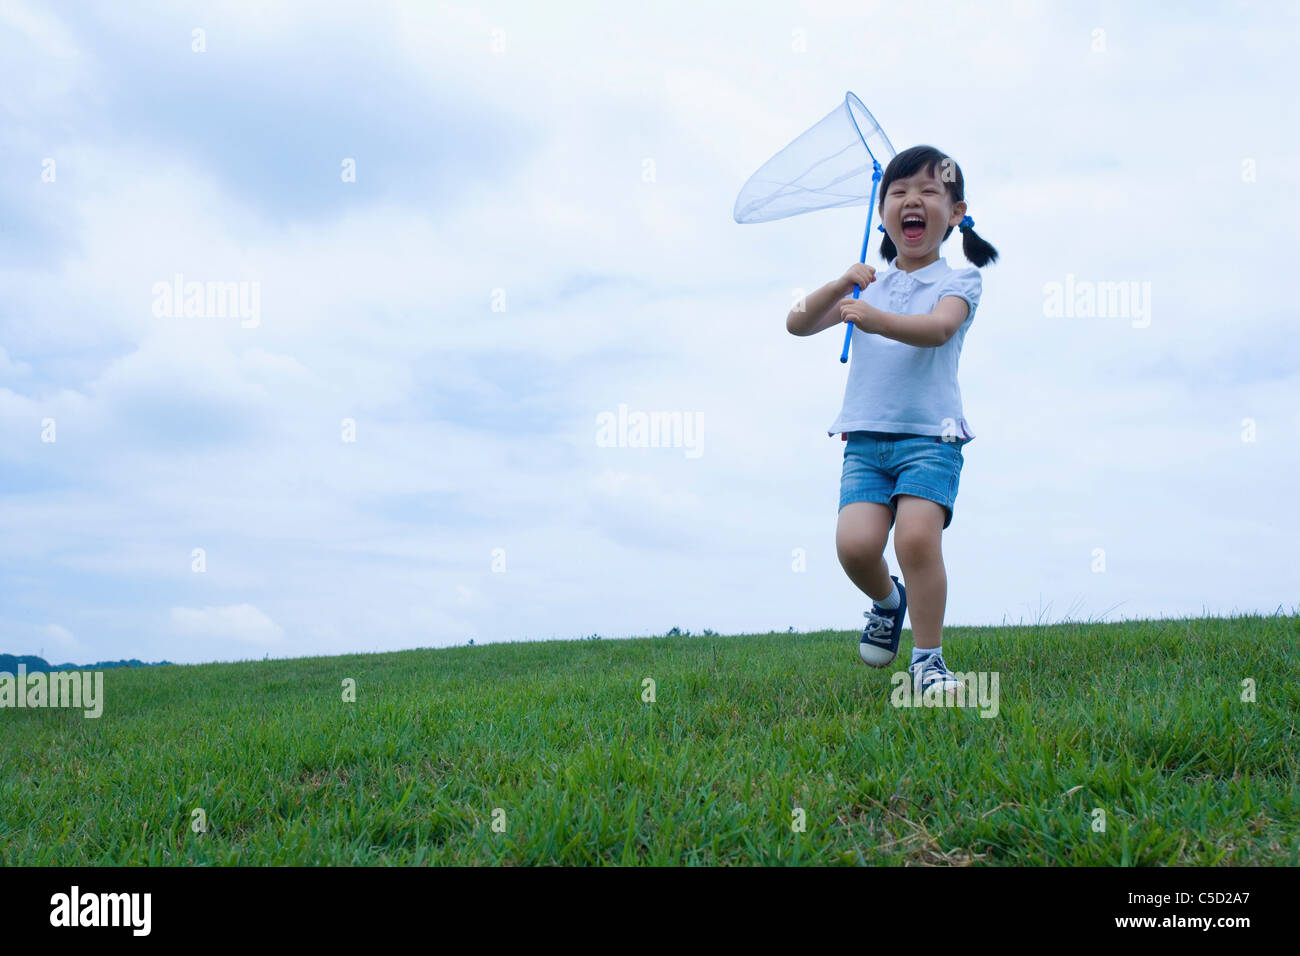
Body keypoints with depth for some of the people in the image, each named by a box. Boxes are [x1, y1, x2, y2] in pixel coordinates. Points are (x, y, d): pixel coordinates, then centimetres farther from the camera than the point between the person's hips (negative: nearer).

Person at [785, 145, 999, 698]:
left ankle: (928, 659, -6)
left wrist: (877, 319, -36)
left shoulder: (958, 282, 6)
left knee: (917, 536, -22)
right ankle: (888, 601, 19)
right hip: (865, 437, 3)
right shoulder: (869, 286, 18)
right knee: (854, 543, -15)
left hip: (930, 434, -3)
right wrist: (841, 287, -6)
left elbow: (938, 328, -17)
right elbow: (797, 325, 11)